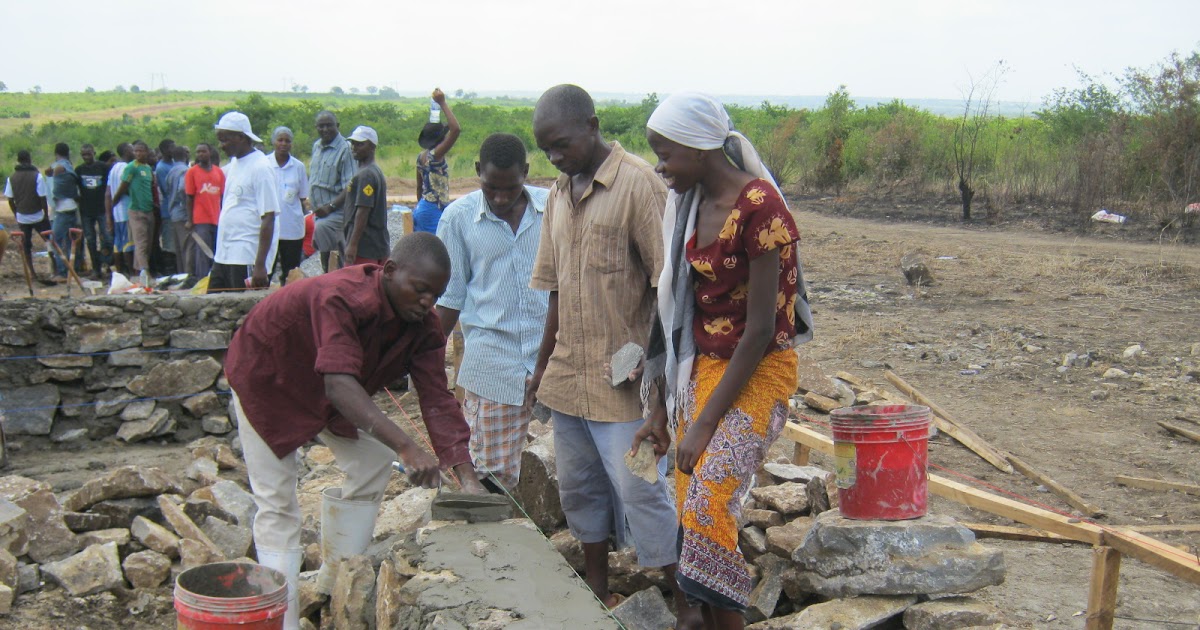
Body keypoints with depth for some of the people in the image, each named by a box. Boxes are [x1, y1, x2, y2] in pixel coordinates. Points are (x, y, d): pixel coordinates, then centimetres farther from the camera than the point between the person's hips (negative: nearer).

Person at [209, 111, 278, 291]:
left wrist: (260, 265, -22)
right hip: (223, 255, 9)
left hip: (247, 259, -9)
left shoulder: (260, 167, -13)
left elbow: (268, 219, -17)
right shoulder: (233, 164, 14)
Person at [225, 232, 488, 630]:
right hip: (265, 374, -7)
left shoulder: (422, 326, -19)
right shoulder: (340, 298, -41)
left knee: (373, 466, 4)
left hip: (328, 386, 7)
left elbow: (437, 400, -23)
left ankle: (334, 589, 18)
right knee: (276, 502, -9)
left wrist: (466, 475, -35)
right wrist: (406, 447, -61)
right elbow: (340, 385, -52)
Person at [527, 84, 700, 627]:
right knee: (579, 486, 16)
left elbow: (667, 283, -15)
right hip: (568, 374, 7)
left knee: (640, 490, -4)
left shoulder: (639, 184, -13)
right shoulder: (559, 194, 10)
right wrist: (544, 362, 17)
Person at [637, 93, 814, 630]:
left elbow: (760, 329, -18)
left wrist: (706, 422, -16)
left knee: (708, 504, -17)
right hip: (703, 365, 7)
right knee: (692, 510, 6)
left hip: (758, 370, -7)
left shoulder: (759, 207, -17)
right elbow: (684, 308, 9)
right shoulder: (690, 205, 6)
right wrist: (663, 405, 9)